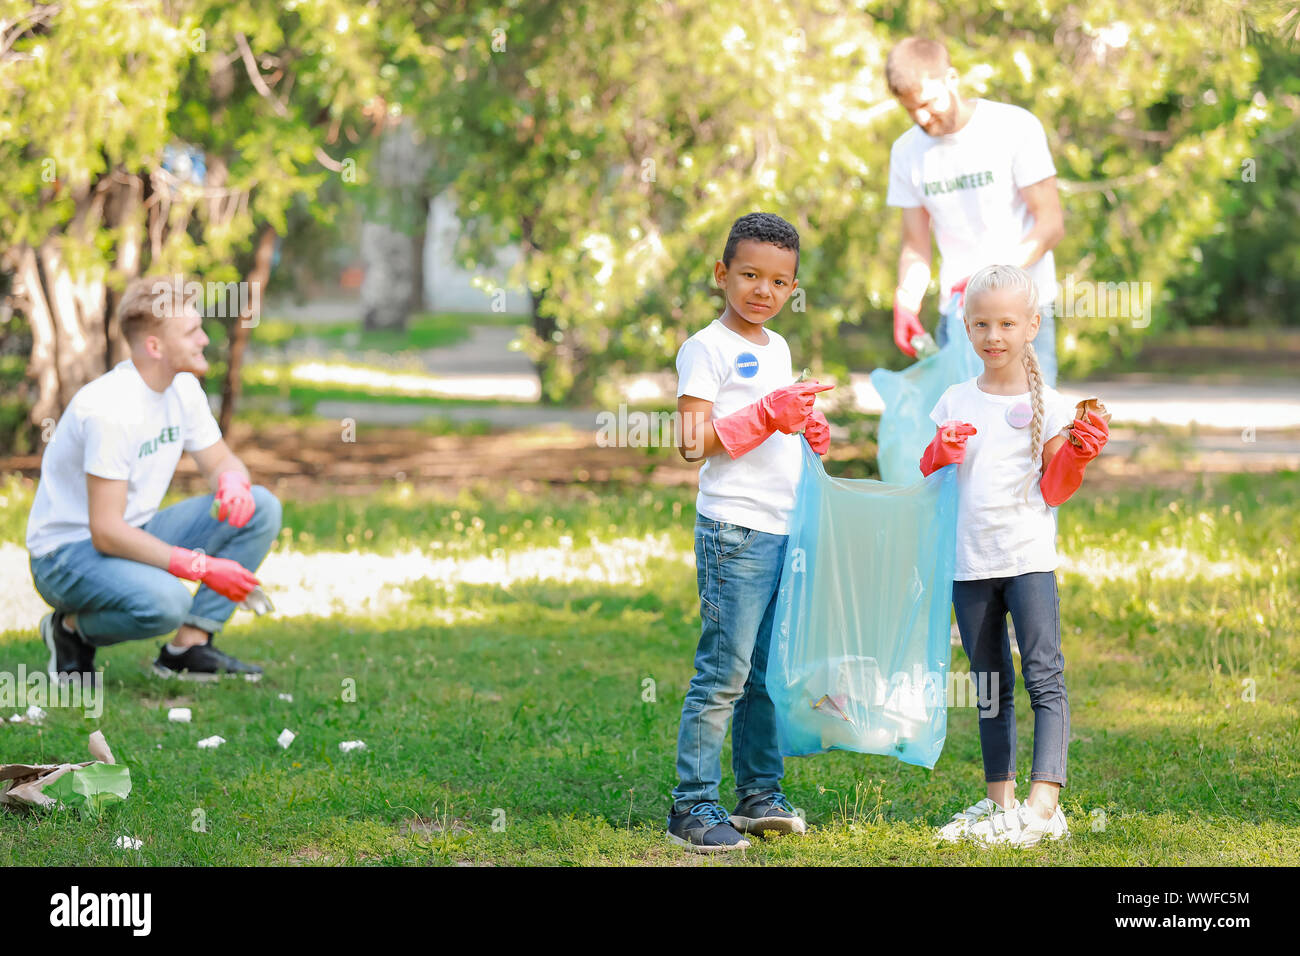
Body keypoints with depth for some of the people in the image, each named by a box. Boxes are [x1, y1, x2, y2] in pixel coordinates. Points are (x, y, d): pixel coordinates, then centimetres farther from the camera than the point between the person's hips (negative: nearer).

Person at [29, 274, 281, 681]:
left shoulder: (183, 388, -1)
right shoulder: (108, 408, -27)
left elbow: (220, 461, 12)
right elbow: (106, 533, -28)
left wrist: (232, 483, -15)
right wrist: (202, 567, -30)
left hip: (134, 535, 9)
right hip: (68, 553, -9)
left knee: (261, 509, -7)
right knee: (165, 601, -38)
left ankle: (188, 647, -6)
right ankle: (73, 628, -5)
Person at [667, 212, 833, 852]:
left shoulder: (778, 348, 18)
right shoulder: (707, 348, -7)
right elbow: (693, 443, -15)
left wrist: (807, 433, 9)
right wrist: (767, 415, -21)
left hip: (787, 527, 8)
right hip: (735, 529, -8)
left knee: (770, 671, 11)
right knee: (725, 672, -9)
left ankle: (759, 793, 19)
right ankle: (692, 806, -5)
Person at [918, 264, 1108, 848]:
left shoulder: (1048, 405, -1)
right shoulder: (955, 402, 9)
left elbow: (1054, 492, -1)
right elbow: (928, 481, 14)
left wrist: (1076, 457, -19)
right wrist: (938, 456, -7)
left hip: (1028, 558, -4)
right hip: (971, 564, 4)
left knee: (1044, 678, -12)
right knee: (990, 687, 11)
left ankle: (1044, 806, -16)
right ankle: (998, 803, 18)